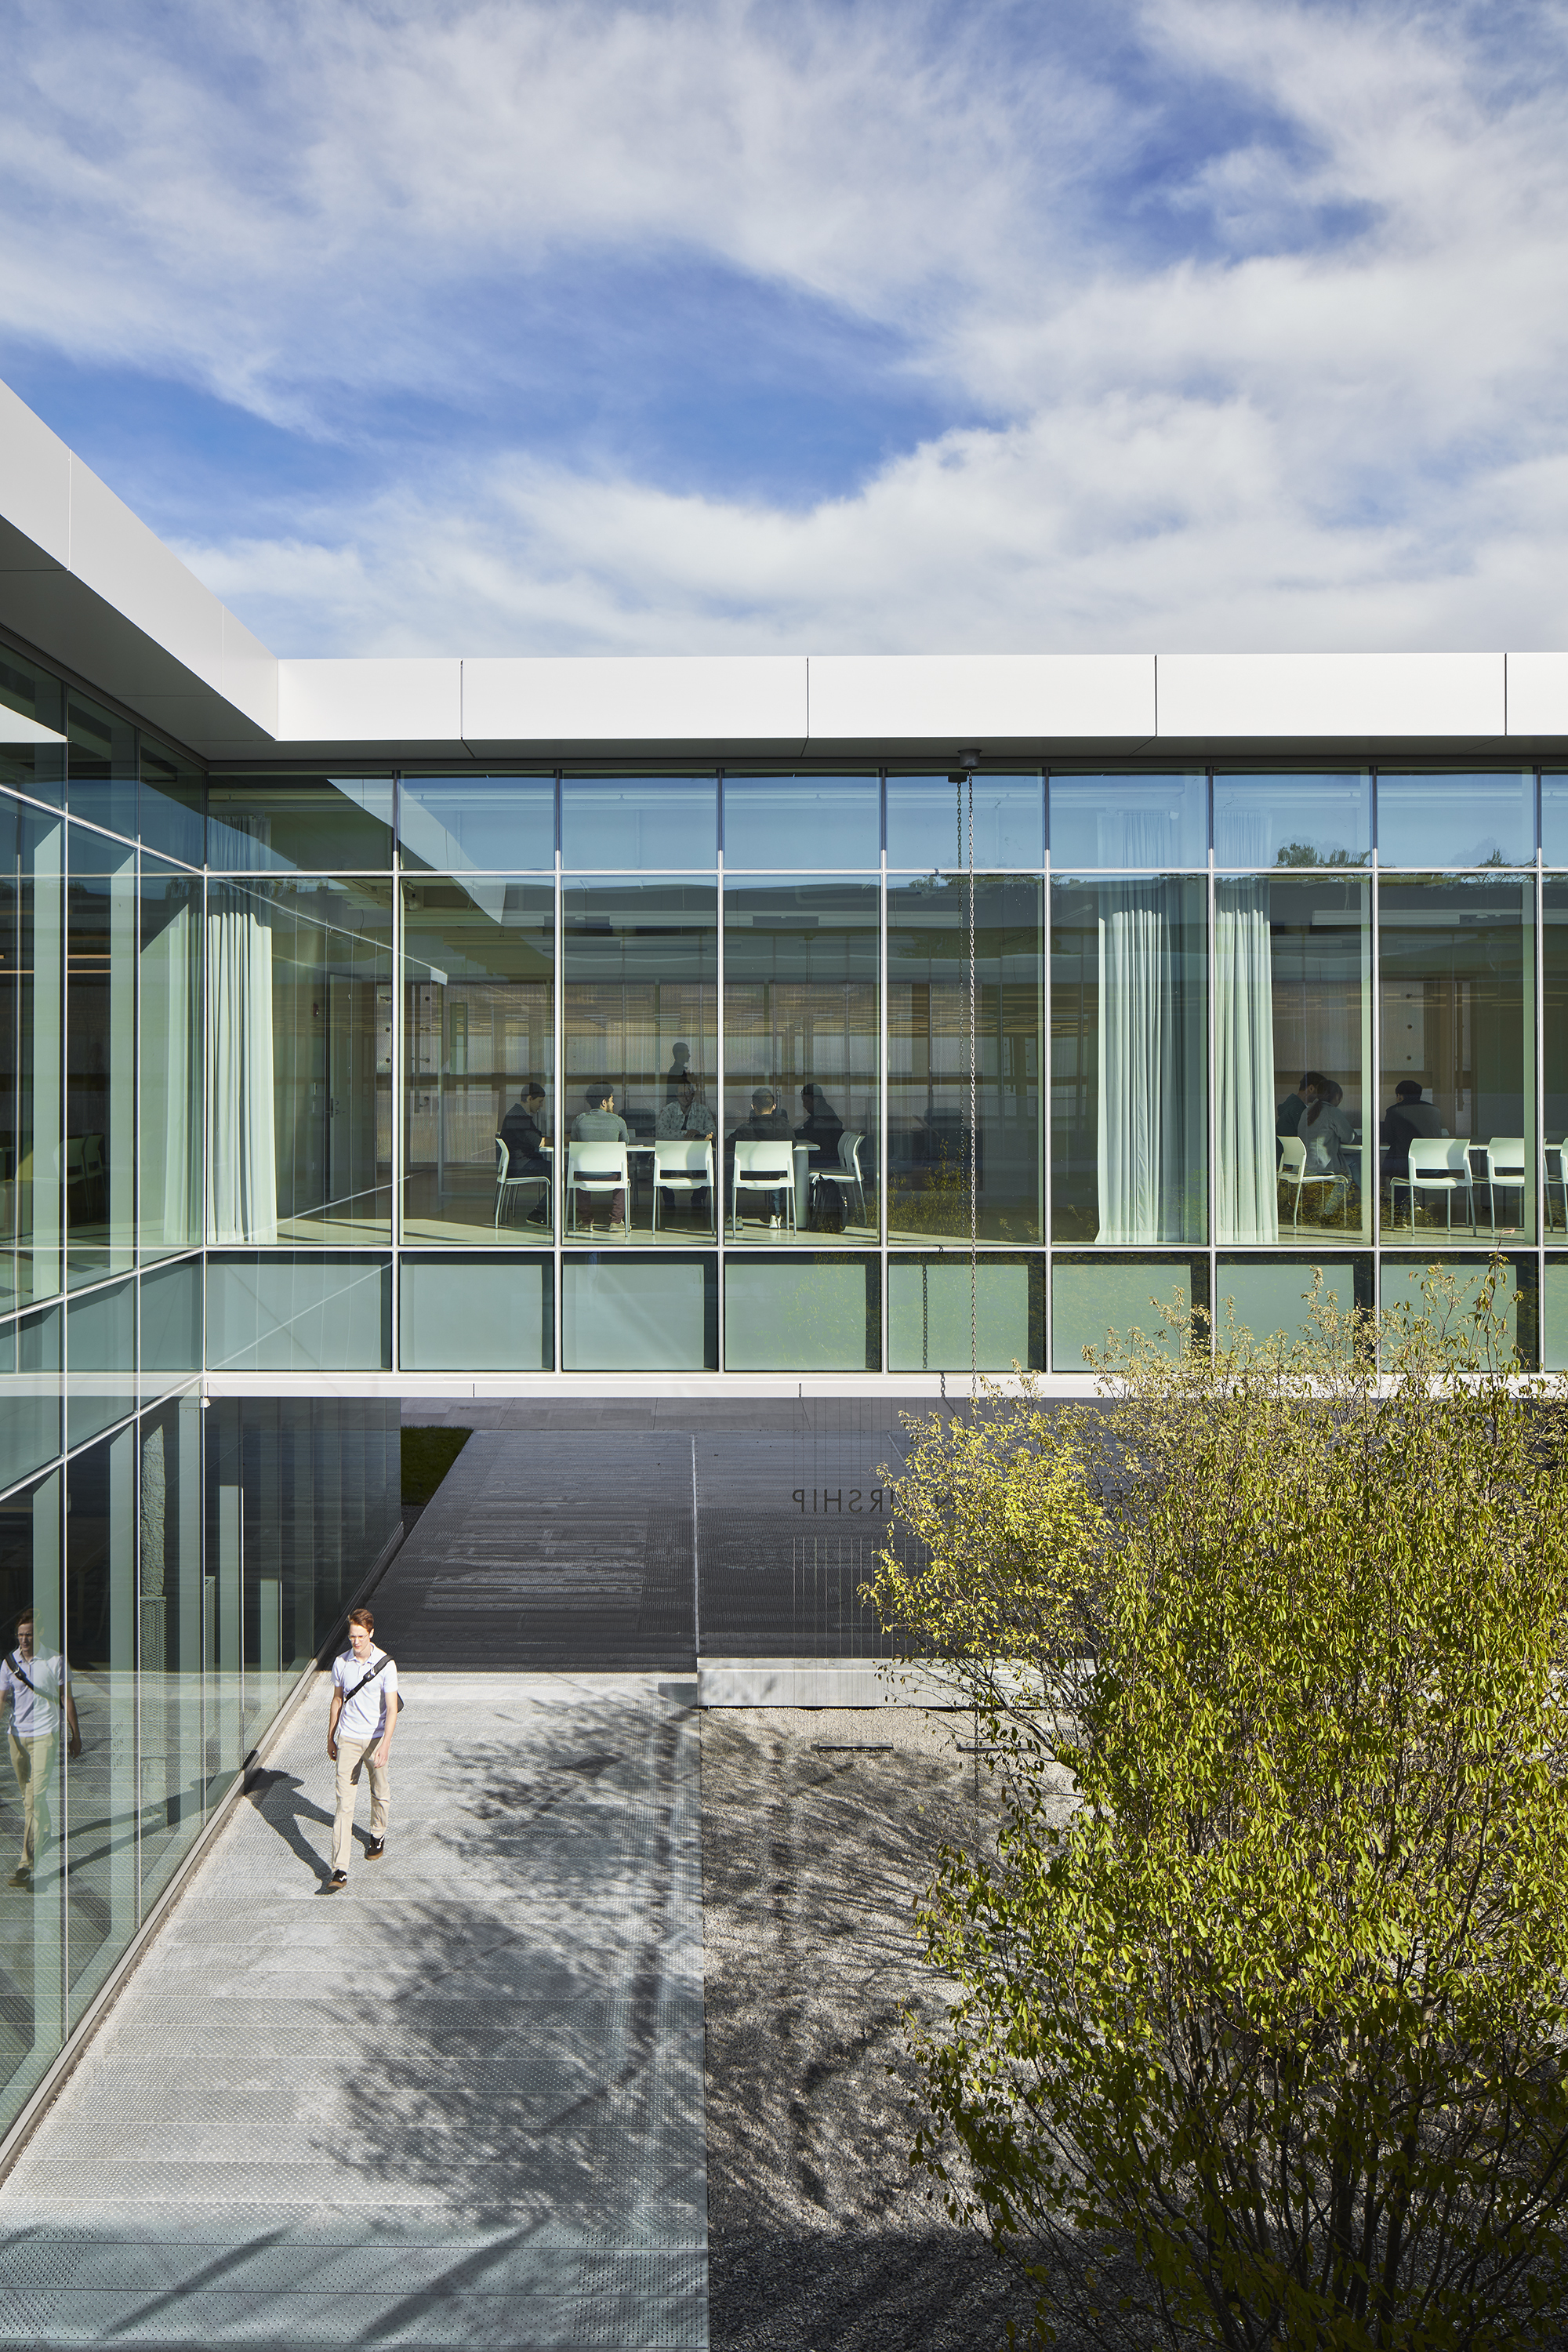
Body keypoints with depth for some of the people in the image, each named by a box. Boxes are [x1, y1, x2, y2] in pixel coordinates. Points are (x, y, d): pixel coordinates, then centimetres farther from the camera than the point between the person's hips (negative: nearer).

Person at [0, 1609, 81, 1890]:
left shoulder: (55, 1660, -6)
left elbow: (66, 1698, 2)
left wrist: (75, 1735, 6)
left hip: (45, 1733, -4)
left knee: (37, 1795, -13)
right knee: (26, 1794, 16)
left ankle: (28, 1864, -15)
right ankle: (46, 1830, 42)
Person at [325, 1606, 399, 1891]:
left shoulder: (386, 1664, -12)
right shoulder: (341, 1663, -2)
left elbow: (392, 1708, -15)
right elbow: (337, 1700, 13)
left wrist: (385, 1746, -25)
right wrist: (330, 1738, 18)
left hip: (376, 1738, -1)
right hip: (348, 1739, 1)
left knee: (380, 1794, 16)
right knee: (344, 1802, -7)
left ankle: (378, 1837, 45)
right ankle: (340, 1871, -10)